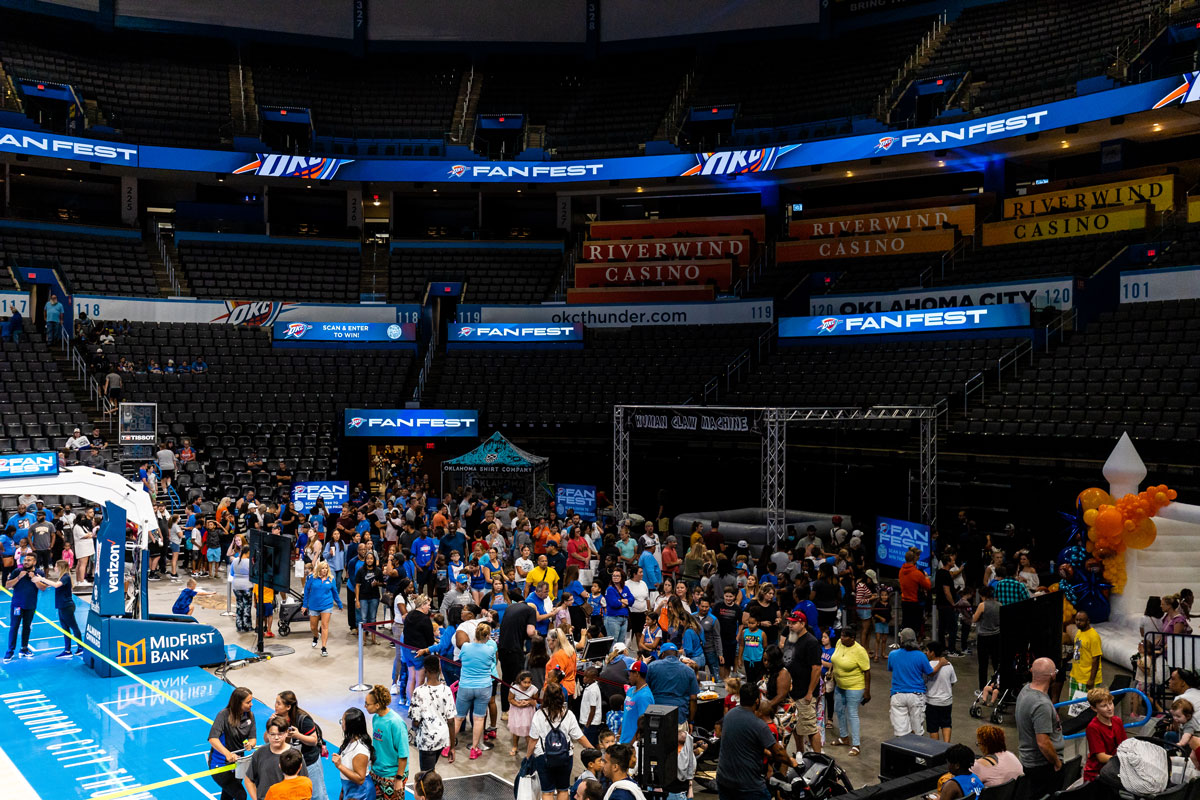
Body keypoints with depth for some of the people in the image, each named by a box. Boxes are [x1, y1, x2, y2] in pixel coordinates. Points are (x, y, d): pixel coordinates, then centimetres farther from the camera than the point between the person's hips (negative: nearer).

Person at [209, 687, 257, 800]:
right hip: (220, 764, -6)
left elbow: (252, 738, 0)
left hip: (237, 761, 6)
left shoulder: (250, 715, -3)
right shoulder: (224, 715, -21)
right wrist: (227, 753, -44)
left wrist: (250, 743, -25)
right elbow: (212, 738, -31)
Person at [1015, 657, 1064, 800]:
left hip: (1028, 760, 9)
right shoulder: (1042, 705, -28)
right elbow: (1043, 743, -26)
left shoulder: (1026, 690, 2)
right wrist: (1057, 762, -12)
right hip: (1043, 765, -9)